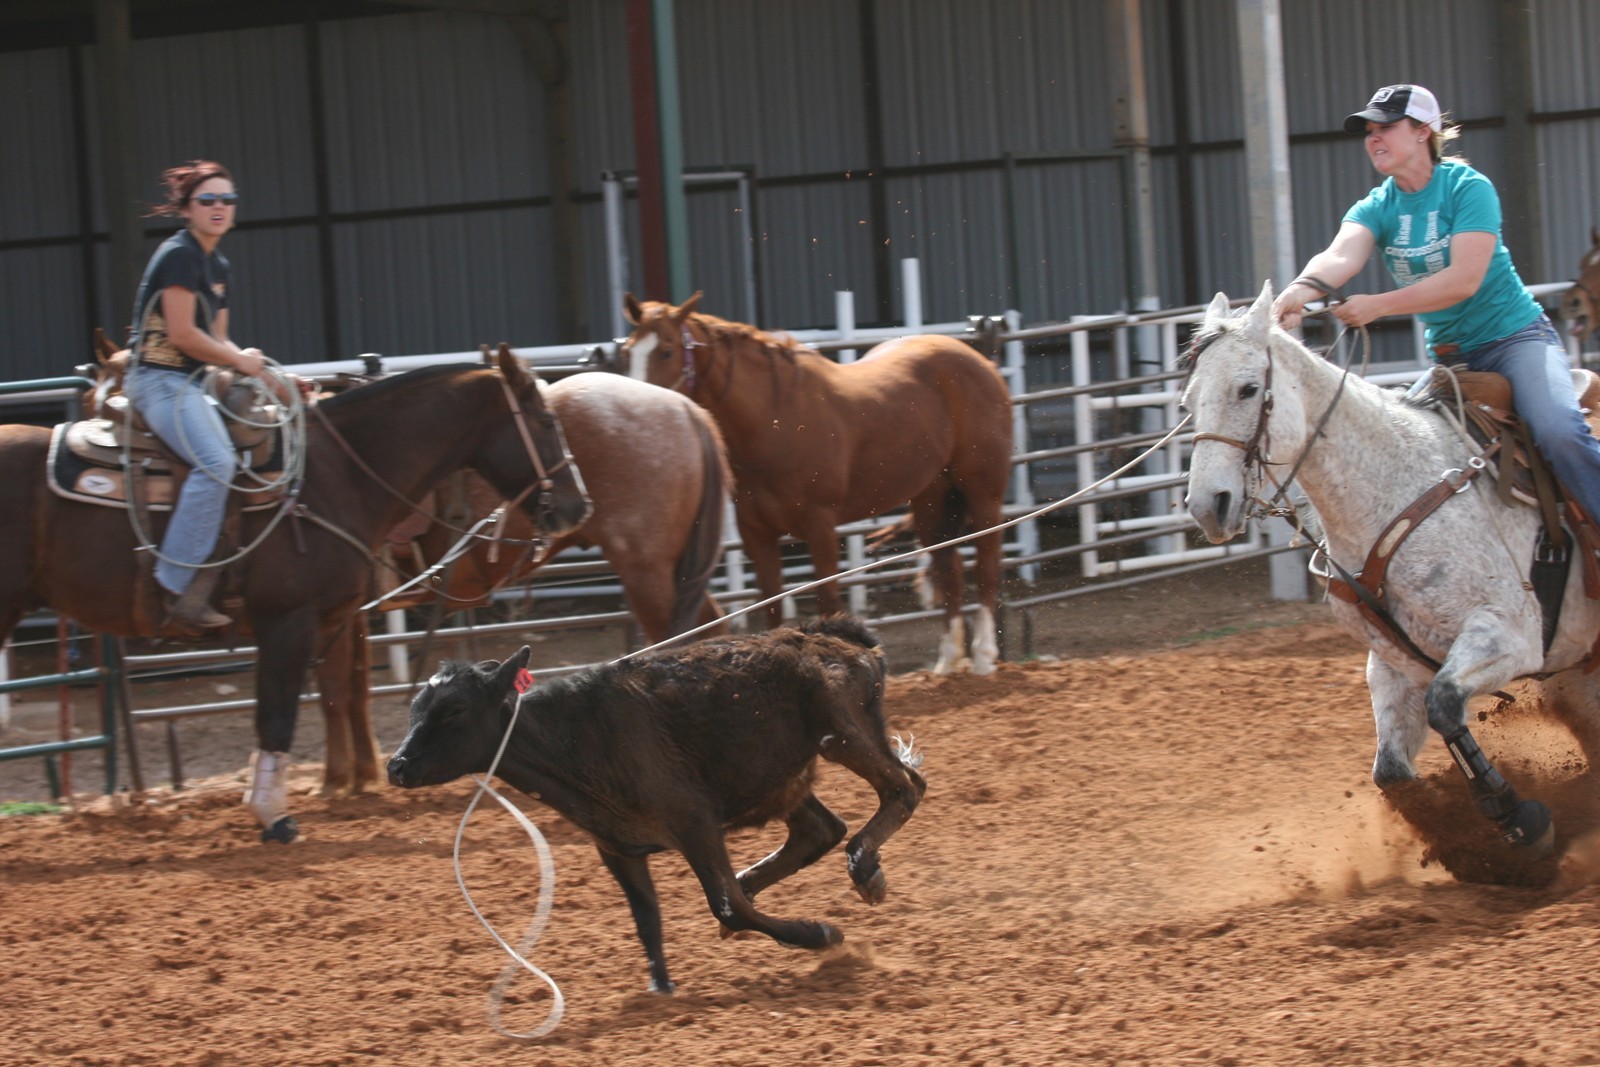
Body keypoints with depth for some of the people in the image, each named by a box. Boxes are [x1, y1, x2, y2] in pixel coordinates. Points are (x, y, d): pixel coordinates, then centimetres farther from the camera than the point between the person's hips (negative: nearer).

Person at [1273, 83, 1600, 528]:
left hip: (1514, 336, -6)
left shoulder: (1467, 188, -11)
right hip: (1449, 354, 7)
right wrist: (1300, 290, -43)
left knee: (1559, 432, -29)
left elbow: (1465, 279, -22)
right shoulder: (1376, 208, 3)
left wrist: (1377, 306, -30)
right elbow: (1340, 256, -19)